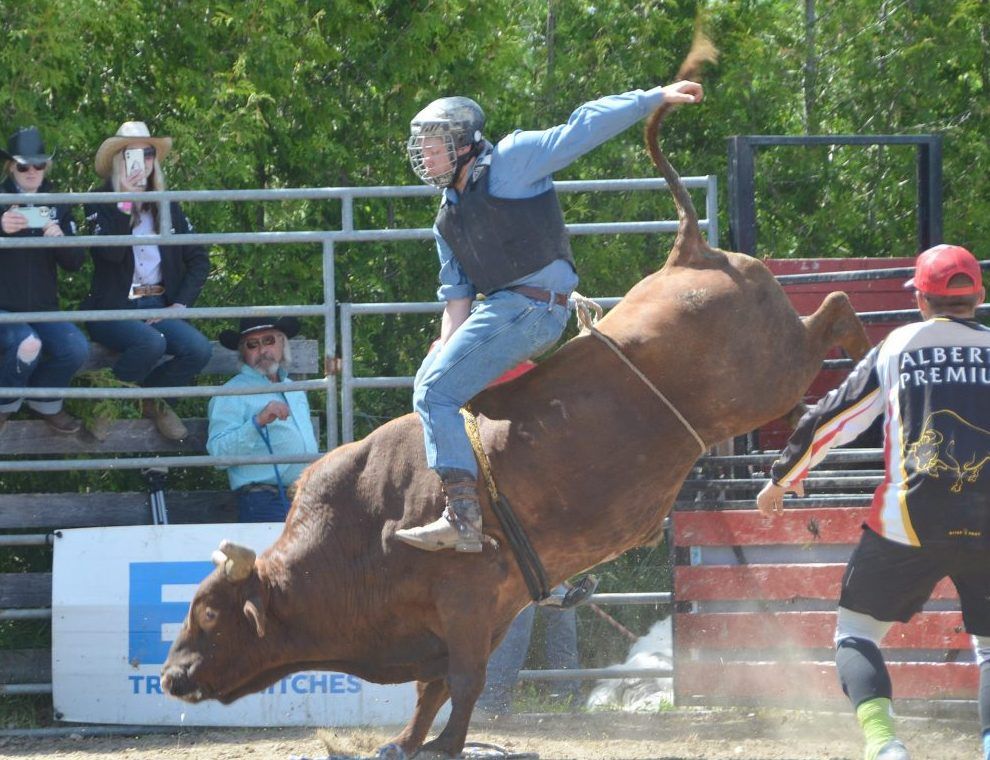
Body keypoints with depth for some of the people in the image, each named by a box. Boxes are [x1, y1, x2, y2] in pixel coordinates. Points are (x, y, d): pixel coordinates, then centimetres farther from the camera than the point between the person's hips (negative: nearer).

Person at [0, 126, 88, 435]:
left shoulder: (57, 206, 9)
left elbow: (75, 264, 6)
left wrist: (60, 239, -17)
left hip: (43, 309, 4)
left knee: (76, 348, -25)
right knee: (27, 344, -34)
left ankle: (45, 402, 4)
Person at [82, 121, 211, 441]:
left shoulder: (167, 207, 15)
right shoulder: (100, 205, 2)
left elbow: (198, 259, 12)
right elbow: (109, 253, -16)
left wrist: (181, 303, -1)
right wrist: (125, 203, -19)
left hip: (158, 306, 4)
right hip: (113, 308, -4)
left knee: (199, 349, -24)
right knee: (151, 342, -36)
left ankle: (157, 399, 5)